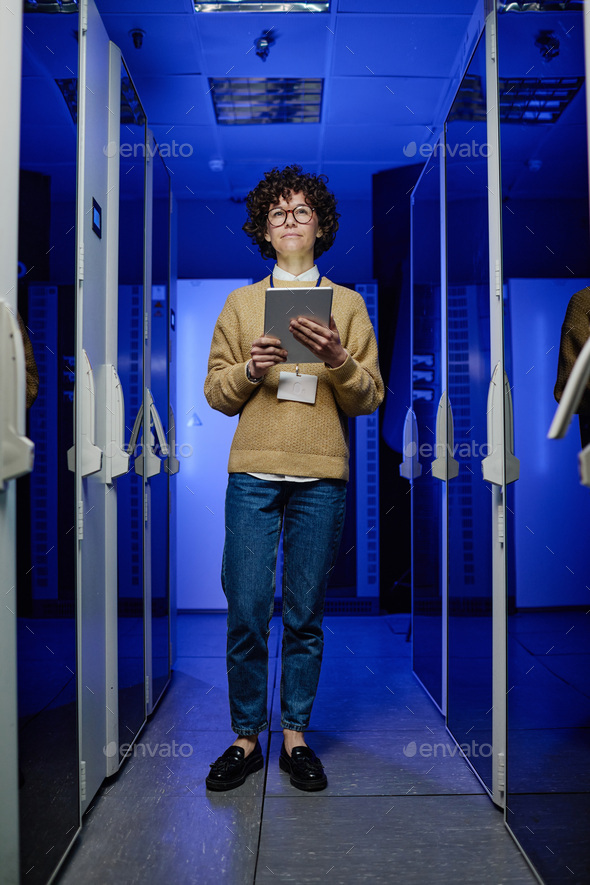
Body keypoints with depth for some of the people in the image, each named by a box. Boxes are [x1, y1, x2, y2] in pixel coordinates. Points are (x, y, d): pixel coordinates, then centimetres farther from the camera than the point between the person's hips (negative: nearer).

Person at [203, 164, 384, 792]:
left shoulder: (347, 304, 13)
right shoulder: (241, 303, 14)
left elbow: (369, 399, 6)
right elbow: (215, 392, 10)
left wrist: (338, 360, -12)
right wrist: (249, 370, -9)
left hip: (321, 477, 0)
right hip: (253, 474, 1)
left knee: (306, 615, 5)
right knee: (245, 612, 1)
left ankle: (295, 736, 23)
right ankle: (246, 738, 19)